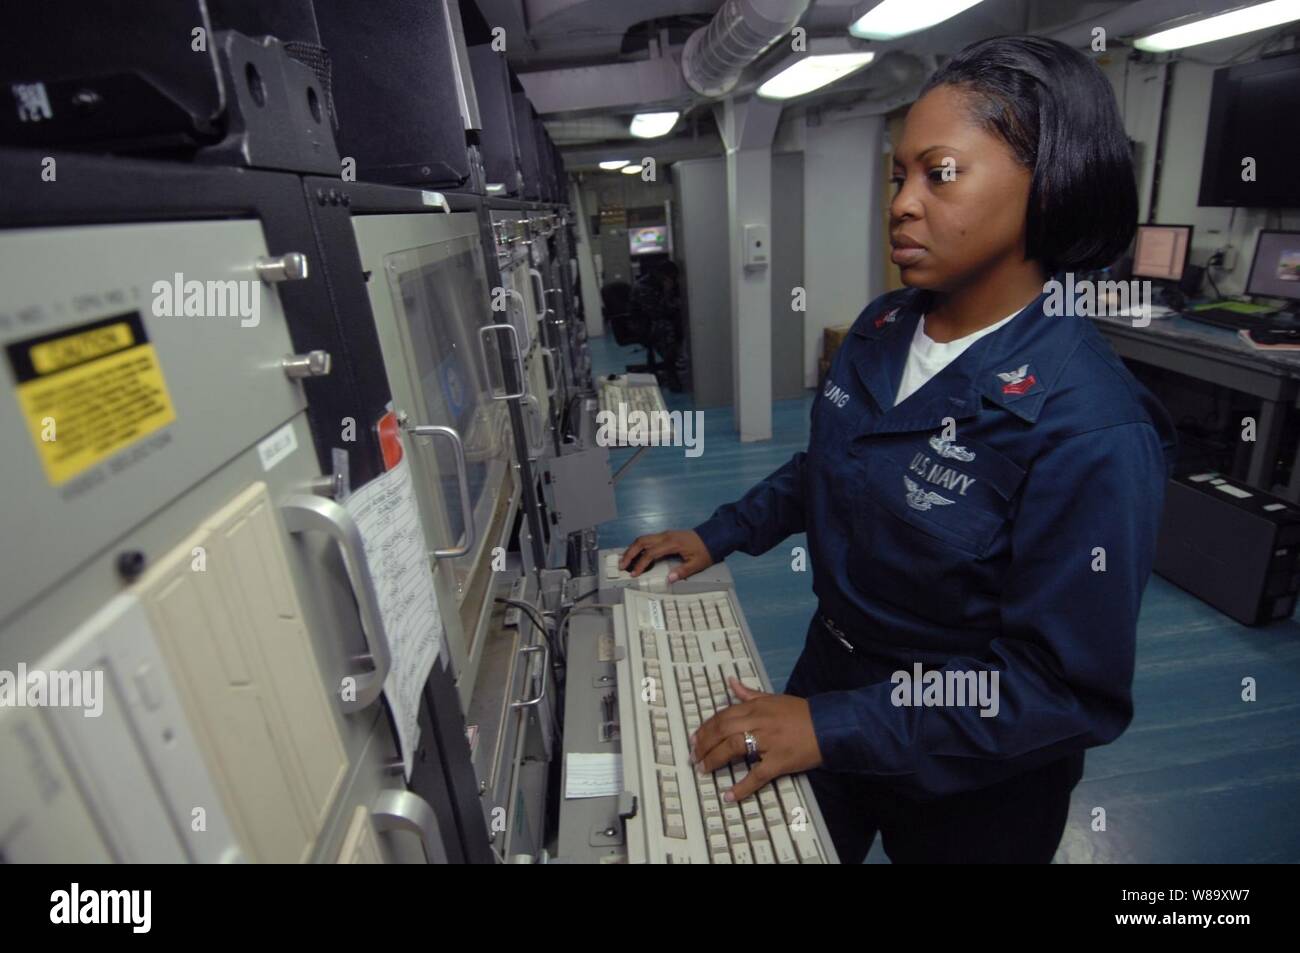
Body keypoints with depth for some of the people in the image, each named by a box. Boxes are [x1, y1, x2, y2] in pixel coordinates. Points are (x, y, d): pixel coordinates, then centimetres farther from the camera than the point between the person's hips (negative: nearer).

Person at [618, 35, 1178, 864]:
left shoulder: (1089, 428, -28)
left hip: (969, 778, -5)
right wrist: (717, 535, 5)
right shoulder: (882, 329, -7)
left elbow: (1069, 688, -25)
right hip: (835, 666, 6)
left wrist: (835, 727, -27)